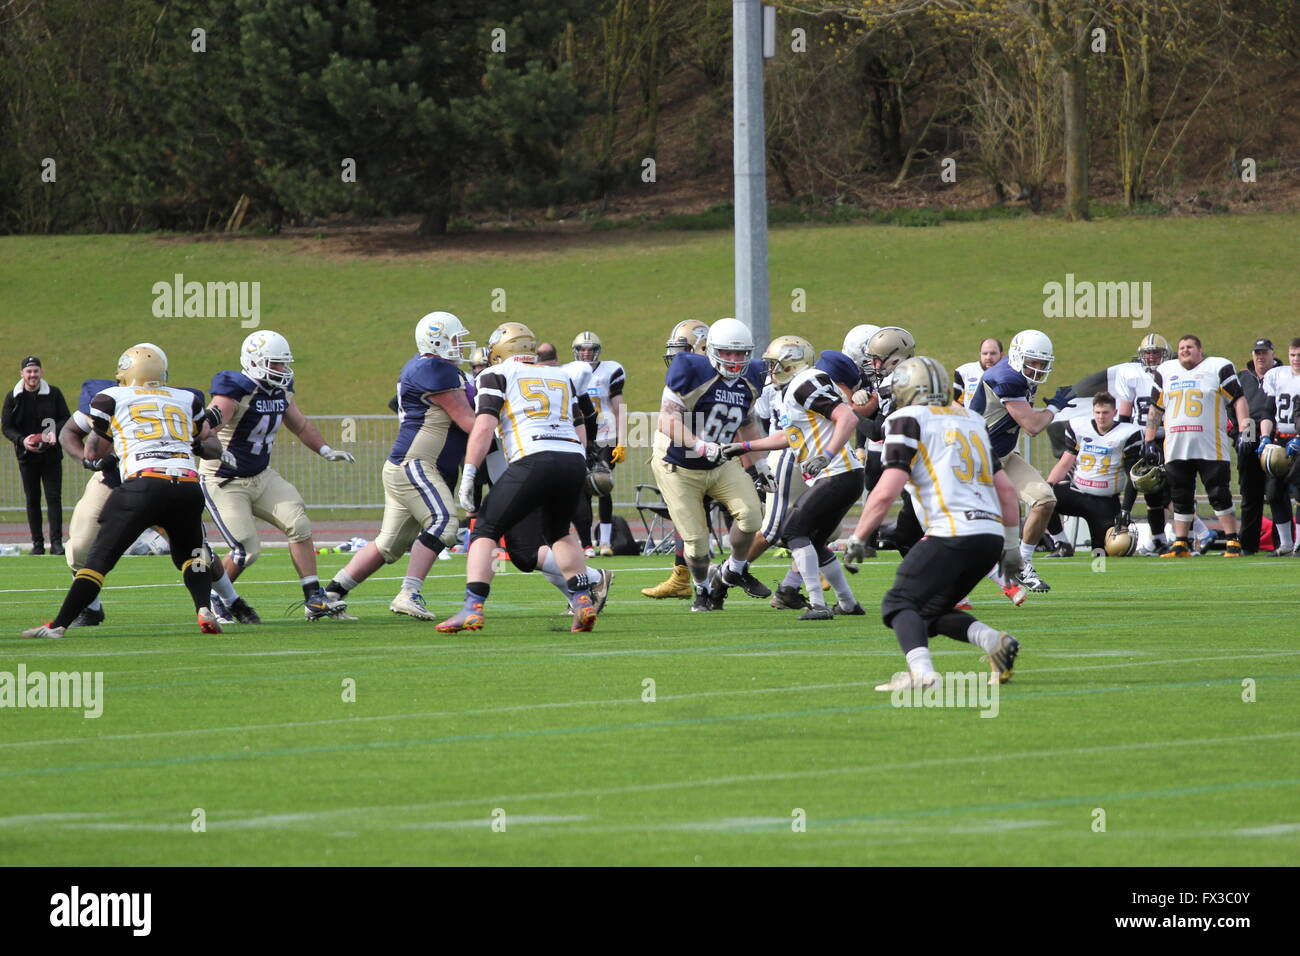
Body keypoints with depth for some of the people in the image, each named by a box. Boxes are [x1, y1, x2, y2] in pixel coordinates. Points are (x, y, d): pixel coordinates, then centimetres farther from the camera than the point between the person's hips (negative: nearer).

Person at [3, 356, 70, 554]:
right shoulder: (13, 397, 1)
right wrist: (22, 440, -18)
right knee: (32, 499, 5)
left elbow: (66, 419, 4)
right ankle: (37, 543, 11)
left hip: (51, 454, -1)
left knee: (54, 497, -7)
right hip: (27, 455, 1)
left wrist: (55, 433, -17)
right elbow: (7, 428, 1)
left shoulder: (53, 394, 1)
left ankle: (56, 542, -9)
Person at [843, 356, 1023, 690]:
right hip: (991, 535, 7)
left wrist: (858, 538, 2)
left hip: (951, 534, -7)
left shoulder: (908, 420, 2)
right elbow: (1006, 490, 22)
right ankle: (996, 642, -4)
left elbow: (887, 491, -7)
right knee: (932, 612, 19)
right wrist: (1012, 545, 29)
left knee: (900, 604, 0)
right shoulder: (971, 421, 23)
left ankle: (921, 671, -26)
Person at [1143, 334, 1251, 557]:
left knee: (1220, 496, -5)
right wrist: (1149, 441, 16)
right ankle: (1180, 545, 12)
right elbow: (1156, 409, 21)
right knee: (1181, 499, 6)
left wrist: (1244, 430, -9)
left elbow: (1239, 400, 1)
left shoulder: (1217, 368, 3)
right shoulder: (1165, 372, 15)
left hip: (1210, 448, -4)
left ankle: (1233, 543, 0)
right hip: (1175, 450, 4)